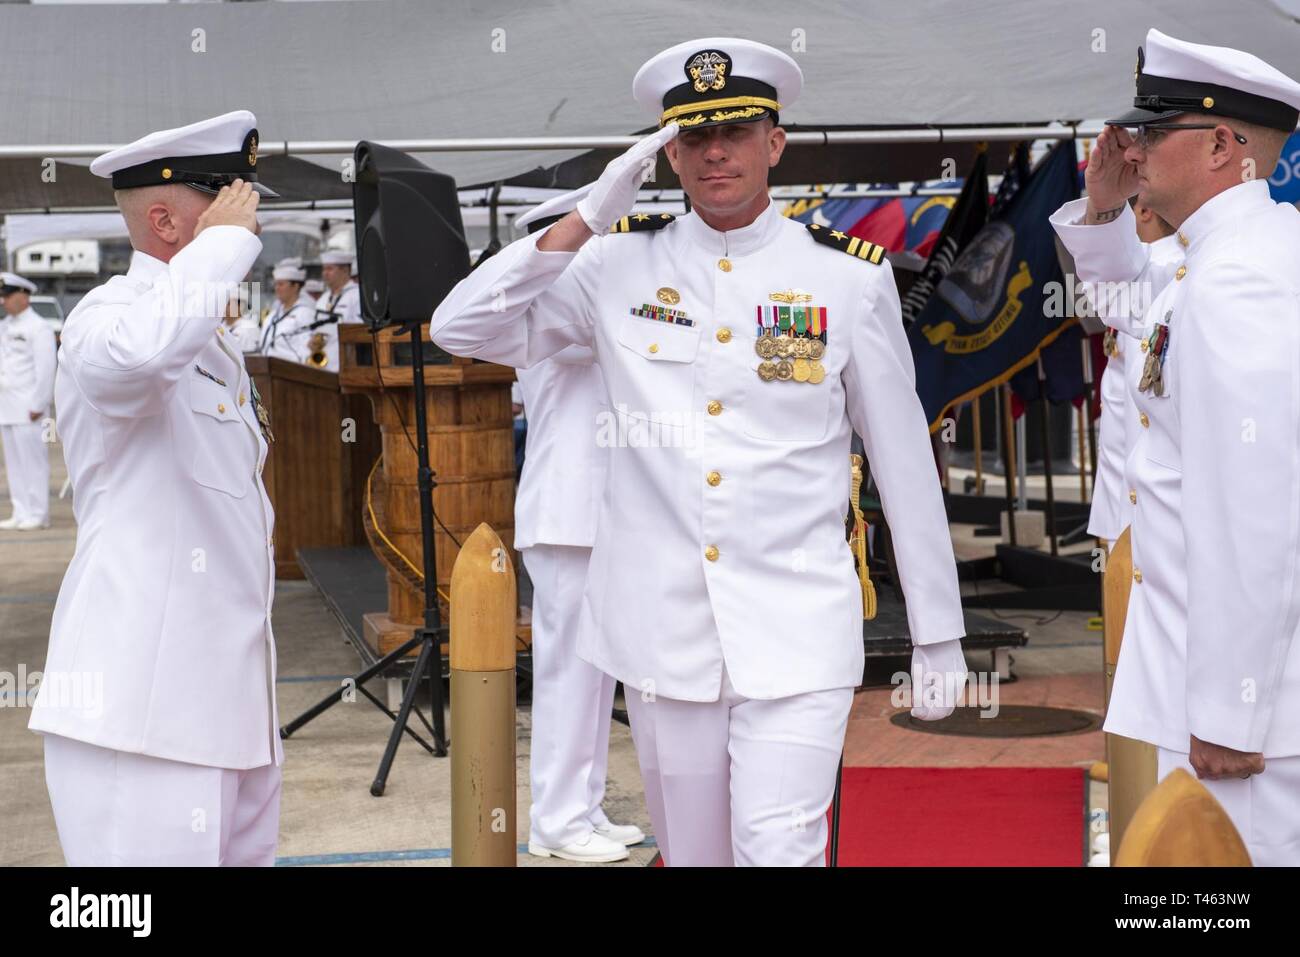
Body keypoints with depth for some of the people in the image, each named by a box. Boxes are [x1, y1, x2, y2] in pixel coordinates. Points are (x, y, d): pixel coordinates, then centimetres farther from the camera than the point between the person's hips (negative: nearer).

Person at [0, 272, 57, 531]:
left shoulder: (38, 328, -8)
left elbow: (46, 369, -13)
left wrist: (38, 405, -16)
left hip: (28, 408, -8)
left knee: (32, 461, -6)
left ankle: (38, 515, -3)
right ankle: (21, 513, 14)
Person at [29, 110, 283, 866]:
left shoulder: (209, 334, 19)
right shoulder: (109, 315, -12)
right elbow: (137, 353, -38)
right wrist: (223, 240, -24)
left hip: (227, 693, 10)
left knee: (246, 849, 12)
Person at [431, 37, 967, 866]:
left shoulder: (850, 279, 0)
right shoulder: (620, 264, 4)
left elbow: (905, 463, 4)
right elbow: (462, 329, 0)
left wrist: (938, 637, 6)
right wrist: (588, 218, -8)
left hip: (796, 633, -2)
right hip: (663, 633, 2)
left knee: (780, 850, -14)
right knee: (693, 852, 15)